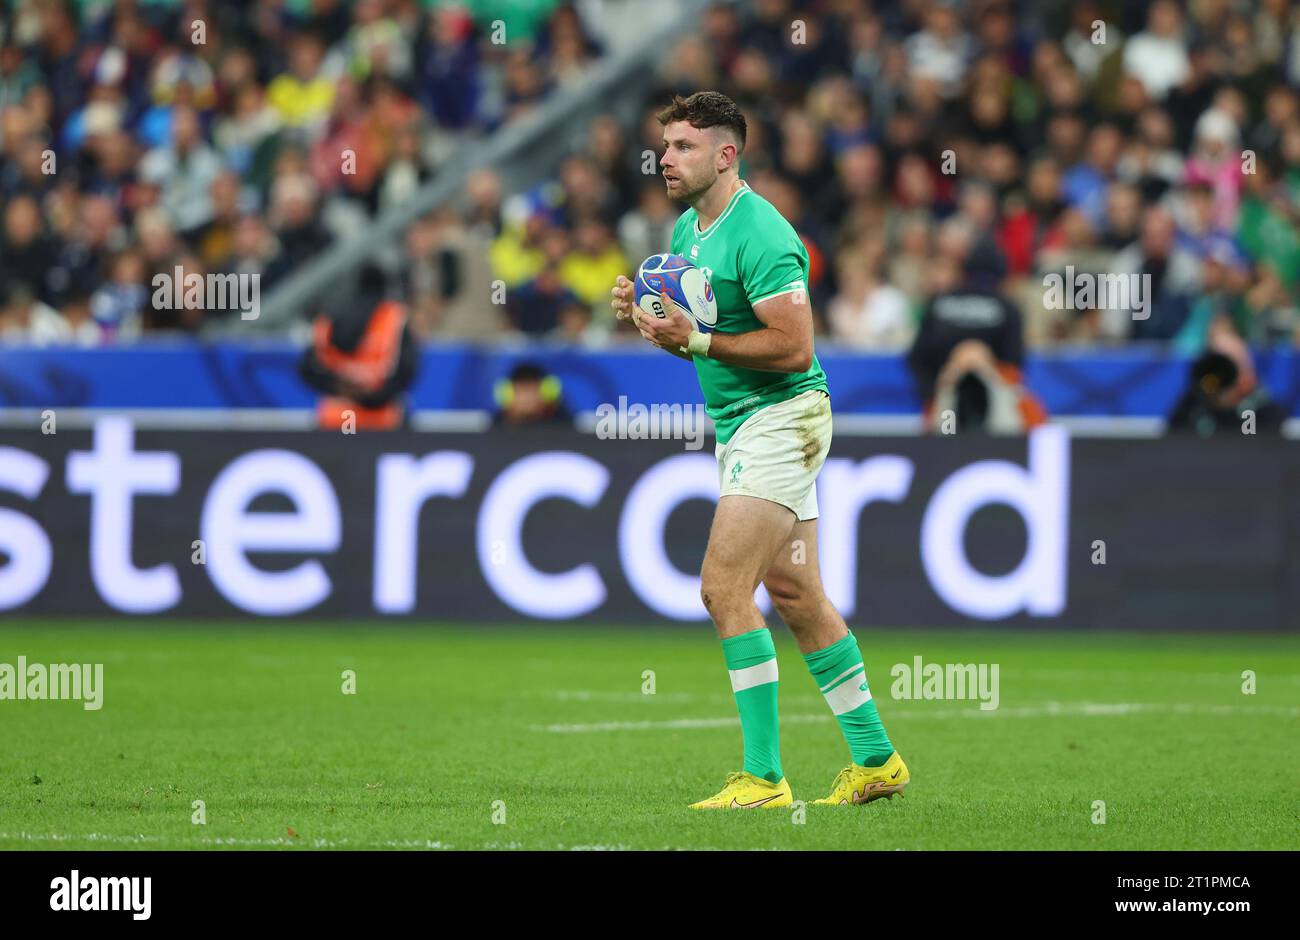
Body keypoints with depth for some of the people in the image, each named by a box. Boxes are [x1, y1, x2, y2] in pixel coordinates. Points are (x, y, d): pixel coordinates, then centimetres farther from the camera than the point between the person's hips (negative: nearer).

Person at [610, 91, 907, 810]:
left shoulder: (759, 234, -19)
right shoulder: (687, 231, 12)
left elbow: (794, 347, -24)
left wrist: (696, 339, -24)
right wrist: (646, 315, 0)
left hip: (780, 419, -10)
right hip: (741, 426, 10)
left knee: (724, 588, -15)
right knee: (795, 594, 12)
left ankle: (763, 777, -14)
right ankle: (875, 760, 19)